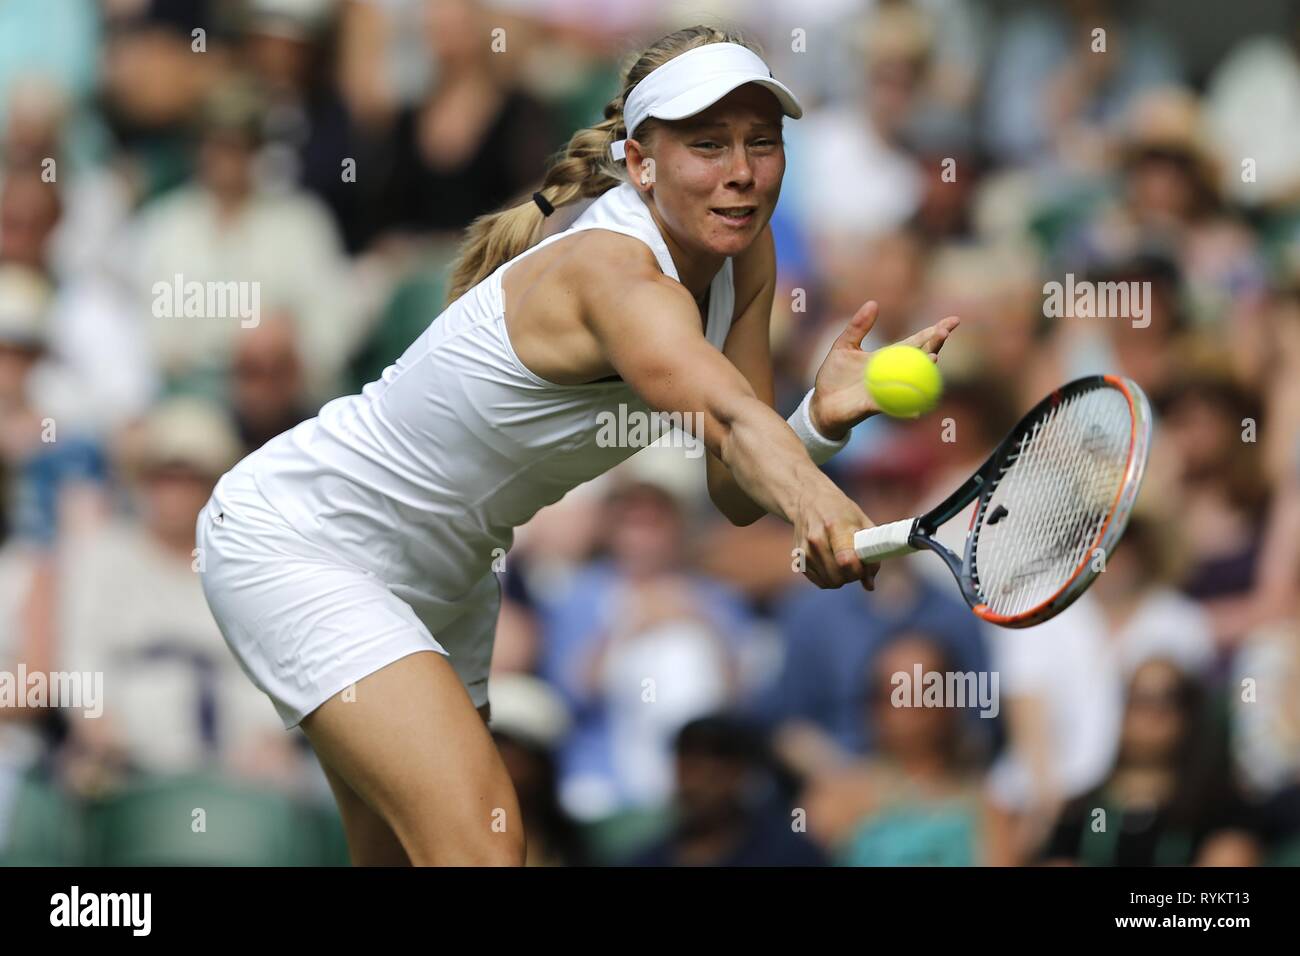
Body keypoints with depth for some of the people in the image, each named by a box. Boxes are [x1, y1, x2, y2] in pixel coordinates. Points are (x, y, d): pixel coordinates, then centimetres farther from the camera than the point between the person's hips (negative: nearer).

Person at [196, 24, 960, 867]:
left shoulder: (743, 254, -7)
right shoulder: (614, 273, -33)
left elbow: (733, 489, -7)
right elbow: (731, 420, -54)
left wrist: (826, 413, -27)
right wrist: (818, 504, -73)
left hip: (442, 572, 10)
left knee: (400, 858, 17)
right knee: (478, 843, -26)